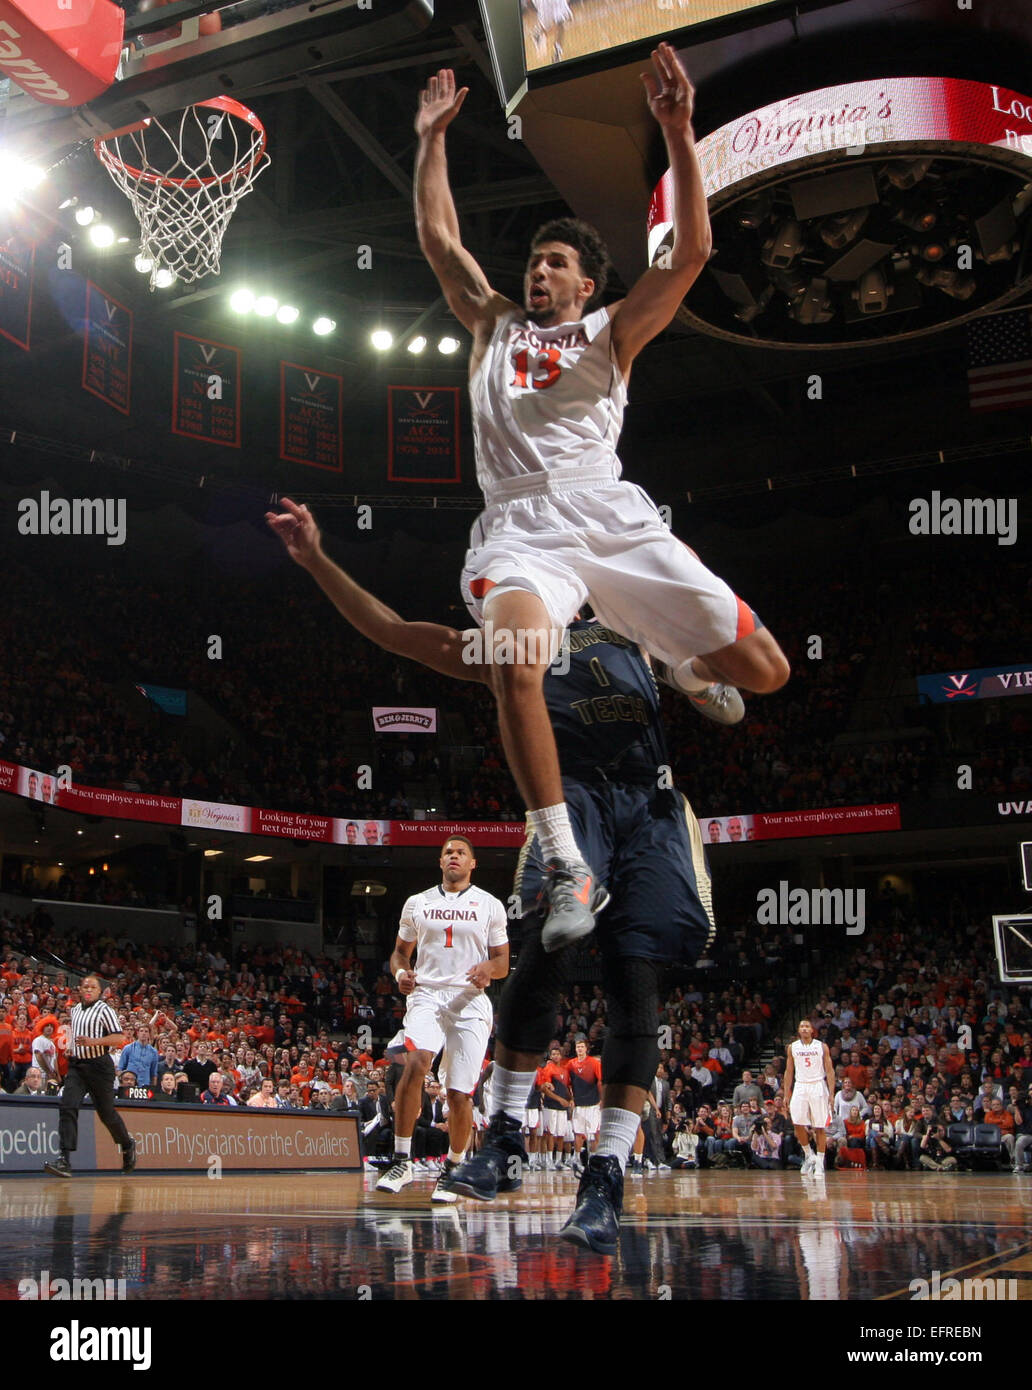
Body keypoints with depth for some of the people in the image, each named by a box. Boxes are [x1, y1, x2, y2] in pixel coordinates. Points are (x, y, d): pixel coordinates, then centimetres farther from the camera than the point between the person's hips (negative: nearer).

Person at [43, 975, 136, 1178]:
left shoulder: (104, 1010, -8)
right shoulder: (75, 1010, 12)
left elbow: (120, 1038, -16)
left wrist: (94, 1041, -27)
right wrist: (72, 1048, 17)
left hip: (99, 1065, -5)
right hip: (77, 1064, 5)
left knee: (106, 1113, 5)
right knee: (67, 1107, -14)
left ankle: (128, 1145, 32)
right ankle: (65, 1160, -19)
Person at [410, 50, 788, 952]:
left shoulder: (611, 331, 16)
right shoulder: (494, 324, 25)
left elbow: (691, 252, 3)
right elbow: (439, 240, 24)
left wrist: (678, 130, -3)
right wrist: (433, 139, 23)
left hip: (611, 515, 0)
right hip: (520, 526, 0)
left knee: (764, 672, -5)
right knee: (516, 667, -34)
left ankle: (680, 661, 33)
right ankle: (568, 869, -26)